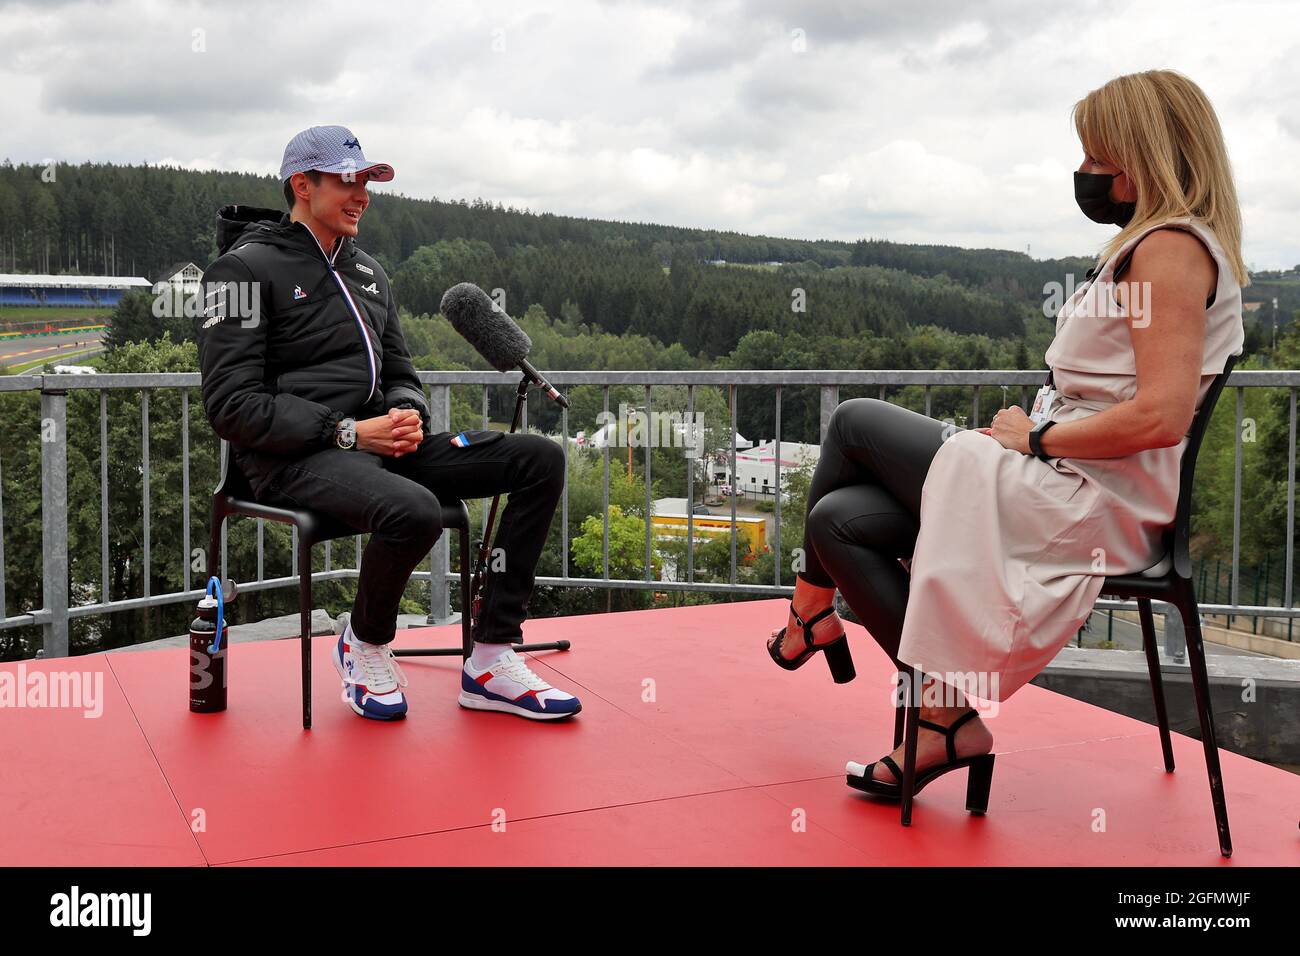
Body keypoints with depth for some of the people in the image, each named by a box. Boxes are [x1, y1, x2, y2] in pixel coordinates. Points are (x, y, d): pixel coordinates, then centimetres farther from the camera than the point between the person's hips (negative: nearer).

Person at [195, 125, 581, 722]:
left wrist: (407, 415, -1)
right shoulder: (246, 269, -4)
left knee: (541, 460, -7)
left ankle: (491, 662, -9)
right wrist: (347, 432, -18)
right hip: (295, 460, -8)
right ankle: (364, 642, -4)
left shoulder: (367, 273, 20)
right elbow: (233, 406, -11)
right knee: (415, 511, -39)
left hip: (377, 445, 8)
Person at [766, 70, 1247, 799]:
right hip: (1088, 497, 10)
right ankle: (941, 718, 6)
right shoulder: (1172, 244, 17)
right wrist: (1037, 433, 5)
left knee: (857, 421, 2)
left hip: (1089, 508, -10)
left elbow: (1161, 416, -26)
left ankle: (812, 608, 21)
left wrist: (1035, 439, -15)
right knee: (841, 518, 4)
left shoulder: (1170, 247, -15)